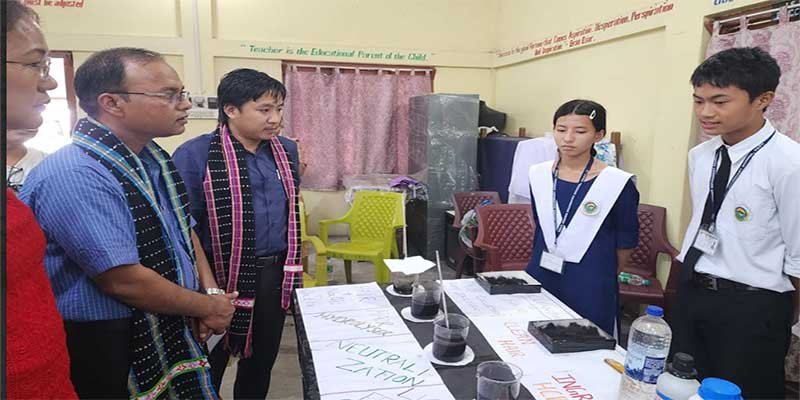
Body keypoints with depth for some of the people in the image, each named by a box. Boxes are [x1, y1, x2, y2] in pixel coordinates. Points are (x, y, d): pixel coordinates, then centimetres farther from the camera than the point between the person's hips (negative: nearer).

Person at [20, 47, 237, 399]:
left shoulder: (153, 157, 3)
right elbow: (124, 280, -27)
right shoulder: (74, 177, -26)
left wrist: (210, 289, -4)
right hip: (110, 356, -8)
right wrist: (209, 308, -14)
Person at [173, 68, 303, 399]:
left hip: (274, 274, 5)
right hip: (220, 277, -5)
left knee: (261, 362, 21)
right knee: (207, 369, 15)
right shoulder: (194, 155, -15)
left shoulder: (286, 150, 4)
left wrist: (292, 266, 14)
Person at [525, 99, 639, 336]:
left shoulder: (617, 183, -12)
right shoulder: (539, 175, 2)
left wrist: (602, 277, 9)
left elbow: (626, 242, -2)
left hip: (591, 288, -4)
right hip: (540, 278, 4)